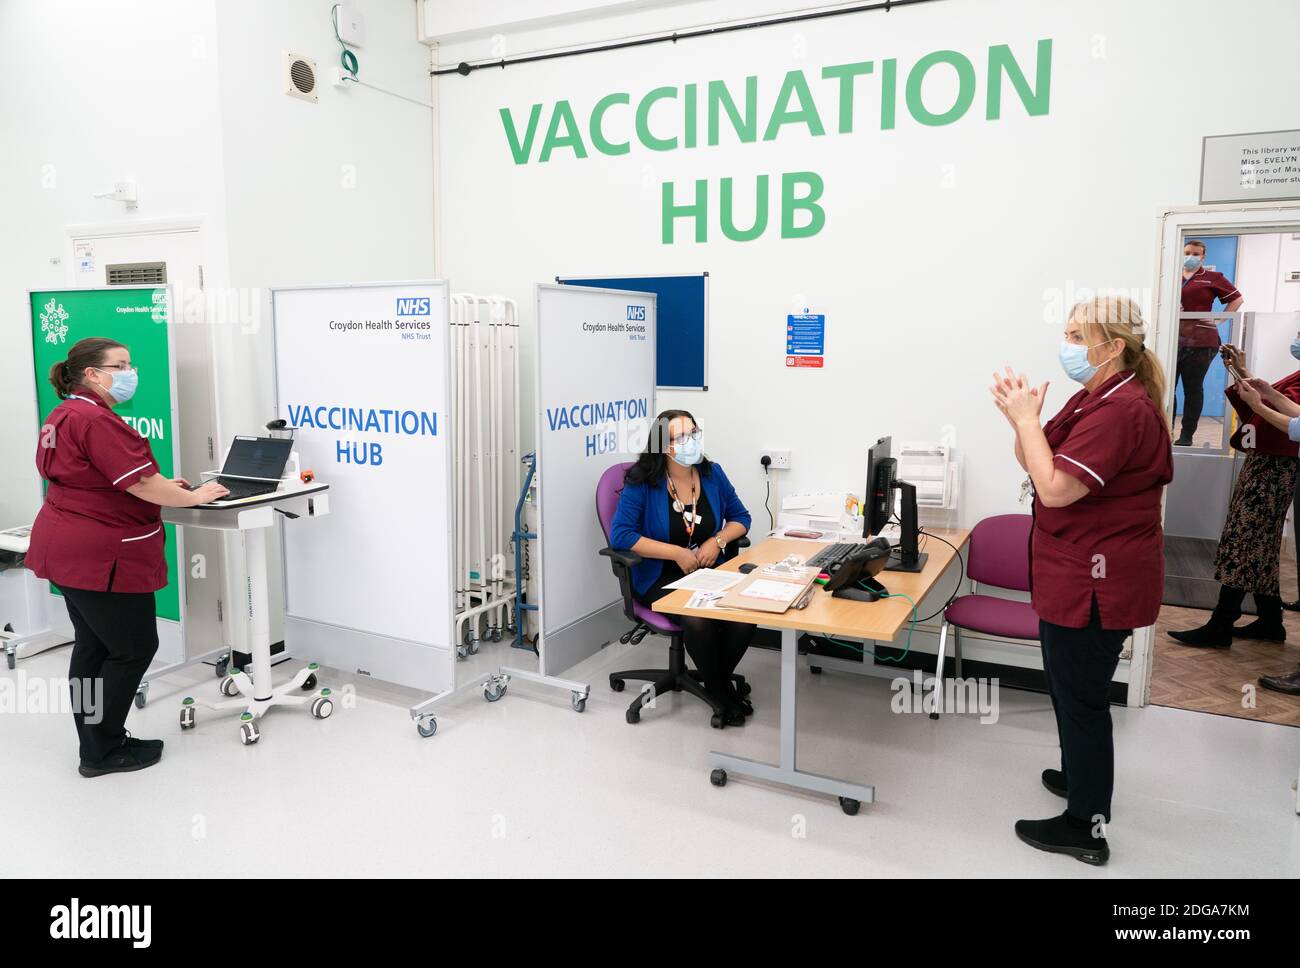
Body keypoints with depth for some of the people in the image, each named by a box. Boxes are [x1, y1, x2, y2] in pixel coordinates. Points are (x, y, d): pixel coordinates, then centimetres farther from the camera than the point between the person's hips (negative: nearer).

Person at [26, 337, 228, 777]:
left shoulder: (63, 417, 13)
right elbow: (141, 484, -22)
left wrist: (159, 486, 11)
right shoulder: (97, 421, -20)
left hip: (68, 551, 11)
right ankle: (103, 752, 11)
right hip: (101, 557, -11)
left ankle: (96, 744, 27)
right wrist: (195, 496, -10)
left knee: (93, 647, 17)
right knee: (134, 649, 1)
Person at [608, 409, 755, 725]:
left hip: (710, 570, 4)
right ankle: (721, 693, -2)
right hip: (660, 577, -4)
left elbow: (740, 517, 13)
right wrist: (677, 553, -19)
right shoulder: (642, 482, -10)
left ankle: (720, 678, 7)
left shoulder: (712, 473, 4)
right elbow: (621, 536, -16)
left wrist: (718, 540, -9)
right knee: (698, 621, -32)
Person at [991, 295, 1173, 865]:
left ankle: (1086, 829, 16)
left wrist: (1026, 417, -18)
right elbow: (1034, 465, 12)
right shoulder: (1095, 398, 11)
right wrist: (1022, 417, -5)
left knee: (1081, 696, 1)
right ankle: (1080, 776, 44)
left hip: (1096, 583, -10)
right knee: (1069, 686, 24)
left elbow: (1054, 489, -27)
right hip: (1076, 576, 10)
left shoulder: (1121, 410, -22)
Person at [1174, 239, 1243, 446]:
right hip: (1172, 339, 3)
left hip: (1200, 341, -3)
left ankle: (1187, 435, 7)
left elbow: (1237, 299, 10)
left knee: (1193, 389, 2)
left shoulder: (1213, 278, 5)